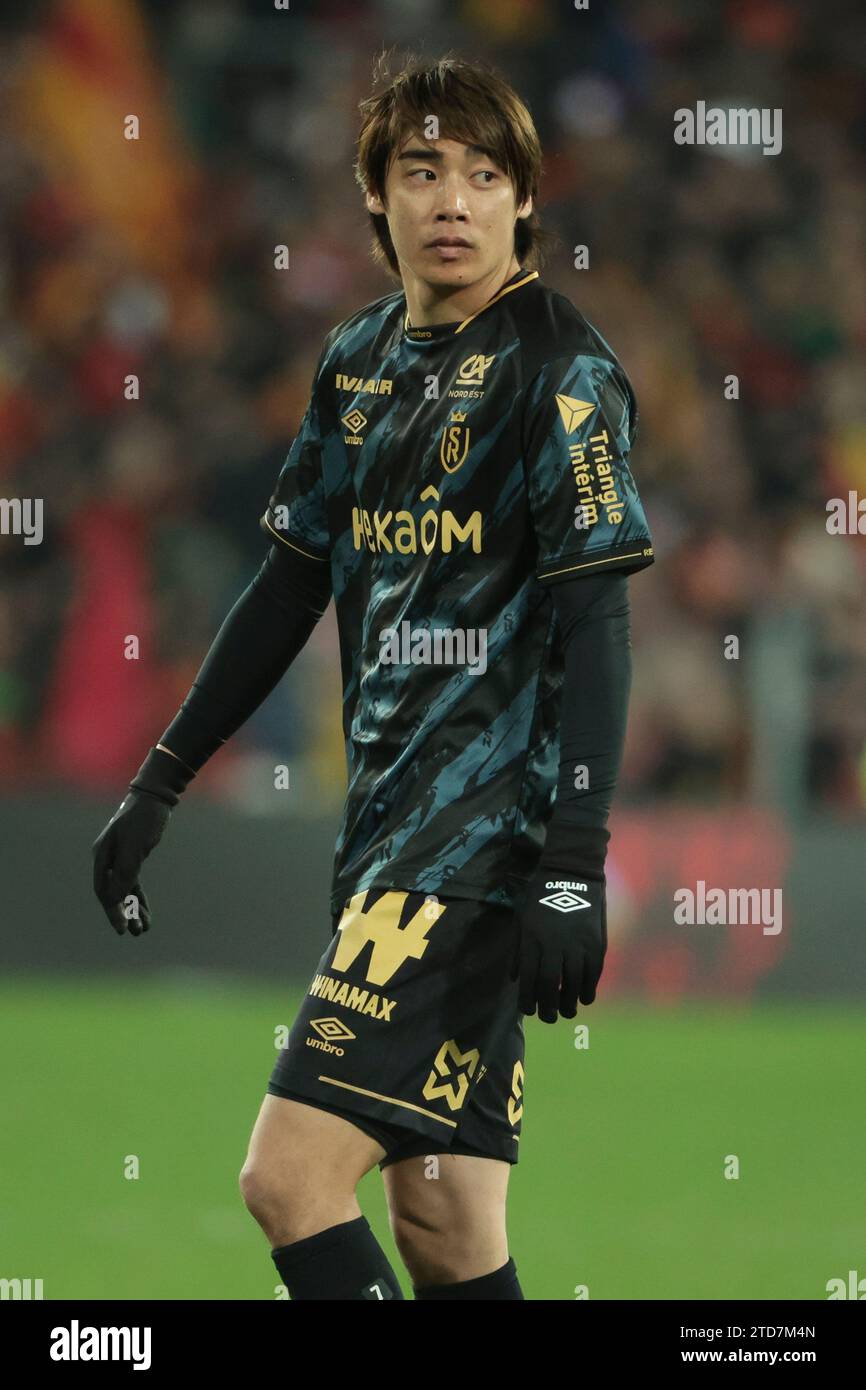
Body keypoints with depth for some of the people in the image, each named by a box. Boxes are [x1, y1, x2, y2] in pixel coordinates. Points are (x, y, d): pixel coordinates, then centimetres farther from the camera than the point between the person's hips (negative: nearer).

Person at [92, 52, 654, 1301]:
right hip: (389, 821, 7)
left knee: (292, 1175, -15)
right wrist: (159, 786, 21)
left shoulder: (560, 368, -9)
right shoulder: (358, 362, 13)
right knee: (442, 1220, 7)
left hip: (492, 824, -7)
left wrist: (575, 866, -21)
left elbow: (594, 623, -14)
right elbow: (290, 589, 21)